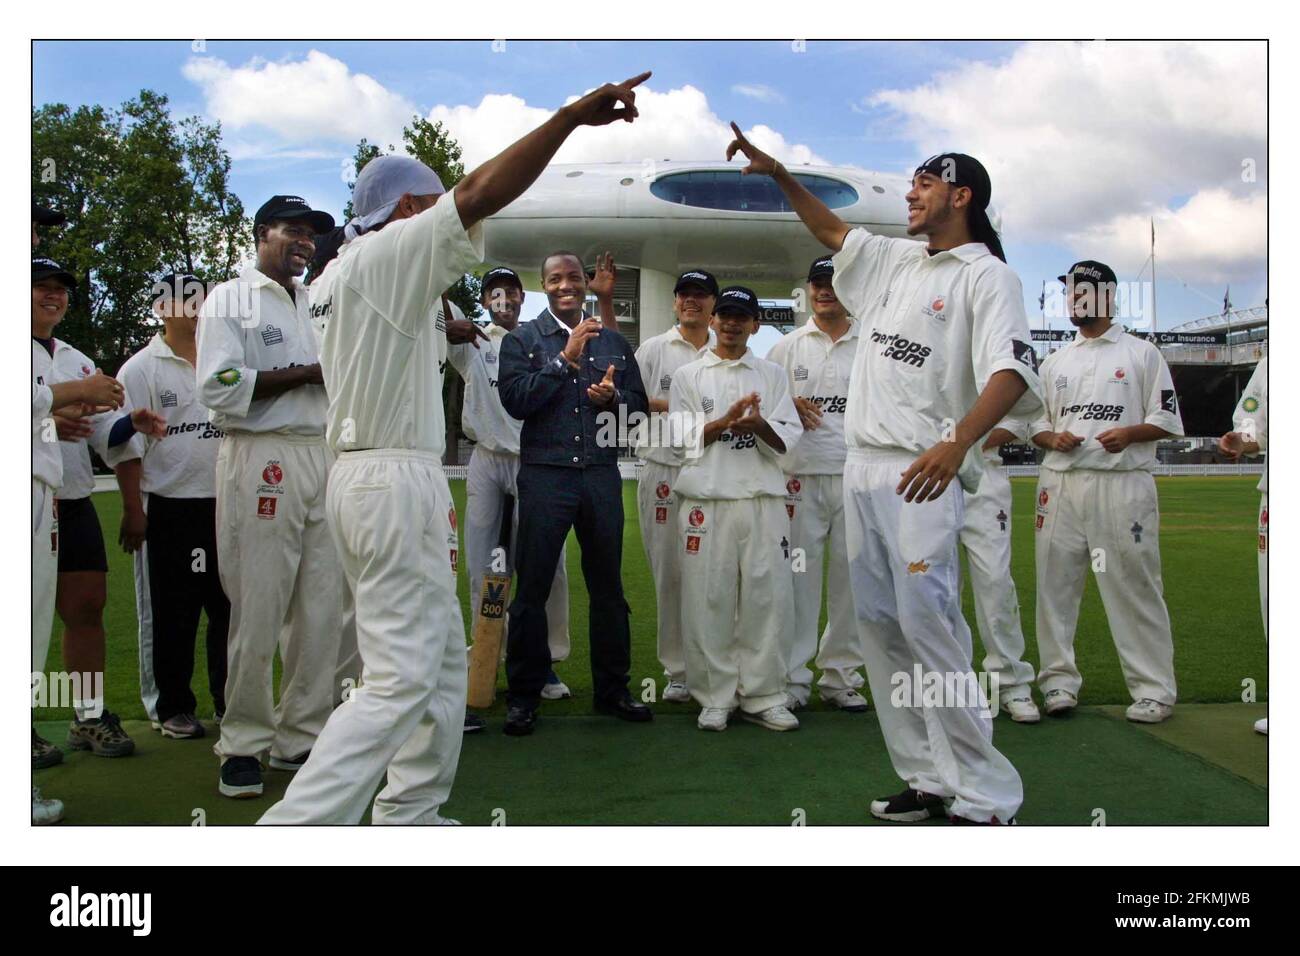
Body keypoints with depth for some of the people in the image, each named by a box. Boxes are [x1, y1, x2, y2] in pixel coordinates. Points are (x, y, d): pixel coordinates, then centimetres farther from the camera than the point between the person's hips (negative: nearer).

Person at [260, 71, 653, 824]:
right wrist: (572, 114, -23)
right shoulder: (388, 253, -10)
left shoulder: (341, 275, 16)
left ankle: (408, 813, 22)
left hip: (365, 477, 10)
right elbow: (479, 195, -22)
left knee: (444, 656, 17)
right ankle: (293, 830, -14)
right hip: (396, 484, -10)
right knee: (402, 676, -11)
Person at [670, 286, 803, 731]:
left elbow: (787, 441, 7)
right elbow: (680, 437, 3)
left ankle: (763, 696, 9)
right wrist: (727, 420, -11)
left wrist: (759, 425, -15)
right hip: (706, 499, -1)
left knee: (768, 595, -1)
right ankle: (714, 698, 8)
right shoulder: (688, 375, 12)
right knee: (708, 598, -2)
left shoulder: (772, 373, 15)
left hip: (764, 498, 1)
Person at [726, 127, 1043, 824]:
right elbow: (831, 230, 33)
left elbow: (1012, 371, -18)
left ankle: (987, 798, -6)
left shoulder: (987, 274, -4)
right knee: (880, 628, 7)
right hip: (862, 470, 8)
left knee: (929, 629, -14)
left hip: (921, 476, -8)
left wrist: (958, 442, -34)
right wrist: (779, 172, 22)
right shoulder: (895, 259, 19)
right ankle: (929, 781, 14)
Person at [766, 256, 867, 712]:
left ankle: (841, 676, 13)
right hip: (801, 474, 0)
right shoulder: (788, 346, 11)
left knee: (850, 576, 3)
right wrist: (789, 406, -8)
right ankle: (792, 679, 5)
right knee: (798, 575, -2)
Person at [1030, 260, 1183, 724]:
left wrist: (1128, 433, -15)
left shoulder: (1142, 354, 7)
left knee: (1135, 586, -4)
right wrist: (1052, 437, -3)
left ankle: (1153, 690, 3)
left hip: (1122, 483, -4)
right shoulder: (1055, 361, 19)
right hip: (1061, 482, 4)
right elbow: (1036, 423, 19)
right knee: (1055, 583, 3)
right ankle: (1059, 681, 13)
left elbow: (1167, 420, 4)